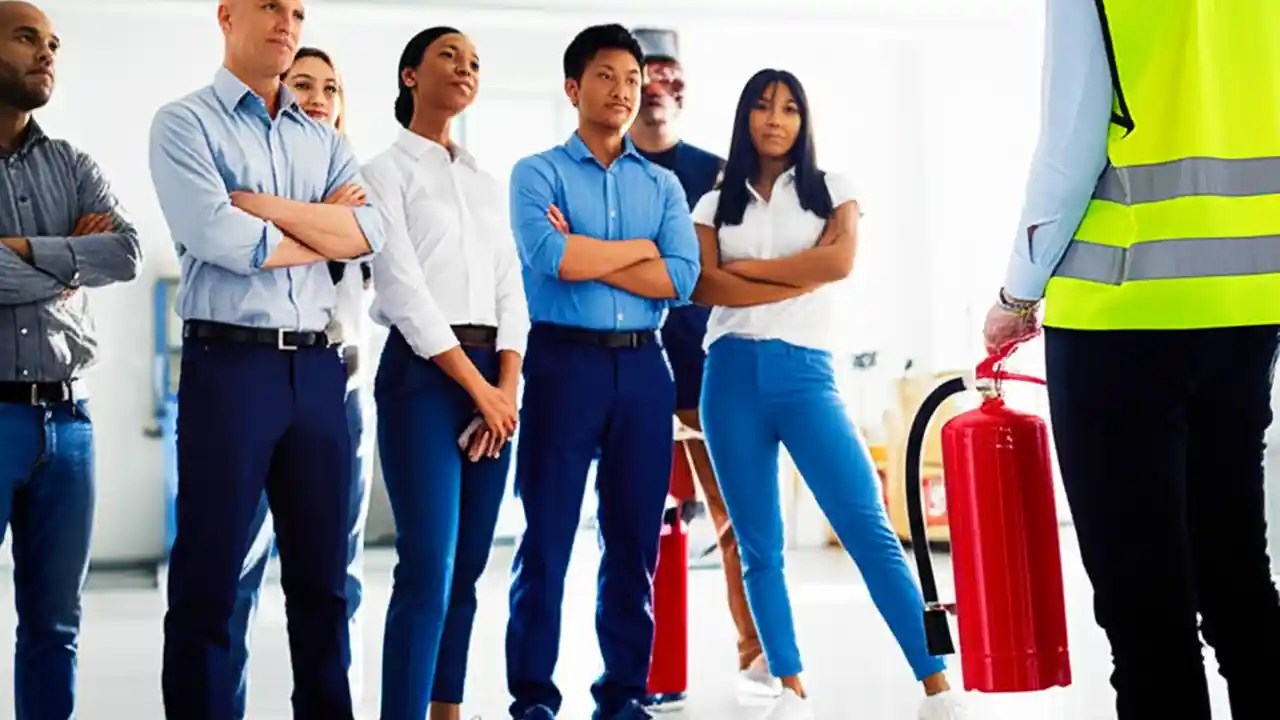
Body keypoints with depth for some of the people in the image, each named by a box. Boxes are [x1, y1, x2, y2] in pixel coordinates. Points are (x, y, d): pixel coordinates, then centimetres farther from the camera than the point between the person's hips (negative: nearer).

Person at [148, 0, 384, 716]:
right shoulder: (185, 122, 0)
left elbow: (370, 233, -1)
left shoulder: (324, 140, 15)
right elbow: (217, 239, -15)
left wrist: (262, 206, -9)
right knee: (209, 576, 2)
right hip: (229, 363, -5)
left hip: (318, 367, 5)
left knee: (323, 571, 11)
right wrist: (325, 227, -3)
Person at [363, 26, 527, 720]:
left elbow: (510, 287, 11)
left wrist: (507, 387, -4)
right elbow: (403, 290, -9)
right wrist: (476, 387, -13)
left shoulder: (485, 181, 18)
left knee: (466, 568, 8)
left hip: (493, 376, 6)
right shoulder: (386, 171, 0)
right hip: (423, 372, -6)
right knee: (427, 568, -12)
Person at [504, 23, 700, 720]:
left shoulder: (663, 184, 13)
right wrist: (640, 249, -4)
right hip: (563, 361, -3)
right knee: (547, 535, 1)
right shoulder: (536, 173, 3)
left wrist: (586, 256, -9)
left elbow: (681, 278, -2)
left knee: (635, 537, 8)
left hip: (642, 367, 4)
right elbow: (551, 259, -15)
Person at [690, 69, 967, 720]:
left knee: (872, 533, -9)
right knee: (758, 547, 4)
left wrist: (749, 267, -3)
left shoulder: (831, 191, 11)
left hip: (805, 373, -2)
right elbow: (704, 286, -4)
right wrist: (799, 279, -10)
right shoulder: (716, 204, 13)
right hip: (733, 375, 2)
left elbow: (840, 260, -9)